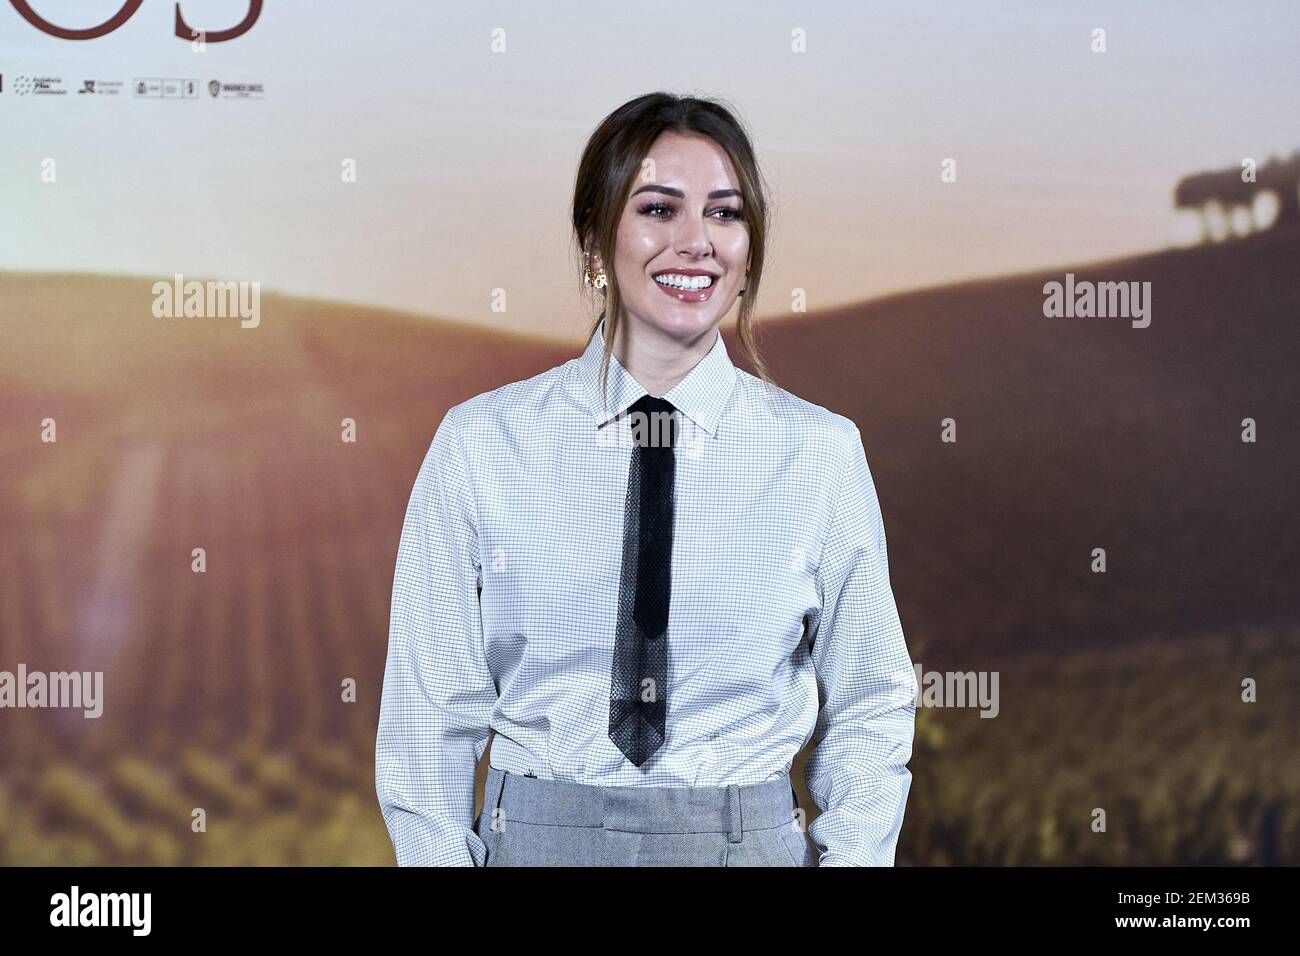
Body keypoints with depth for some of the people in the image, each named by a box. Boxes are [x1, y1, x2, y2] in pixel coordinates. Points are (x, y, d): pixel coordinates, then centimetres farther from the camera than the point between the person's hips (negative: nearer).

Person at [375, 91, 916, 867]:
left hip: (750, 839, 1)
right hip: (536, 839, 0)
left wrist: (850, 854, -7)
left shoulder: (822, 452, -3)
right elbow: (432, 712, -1)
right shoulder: (479, 445, -5)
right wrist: (438, 855, -7)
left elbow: (867, 712, 3)